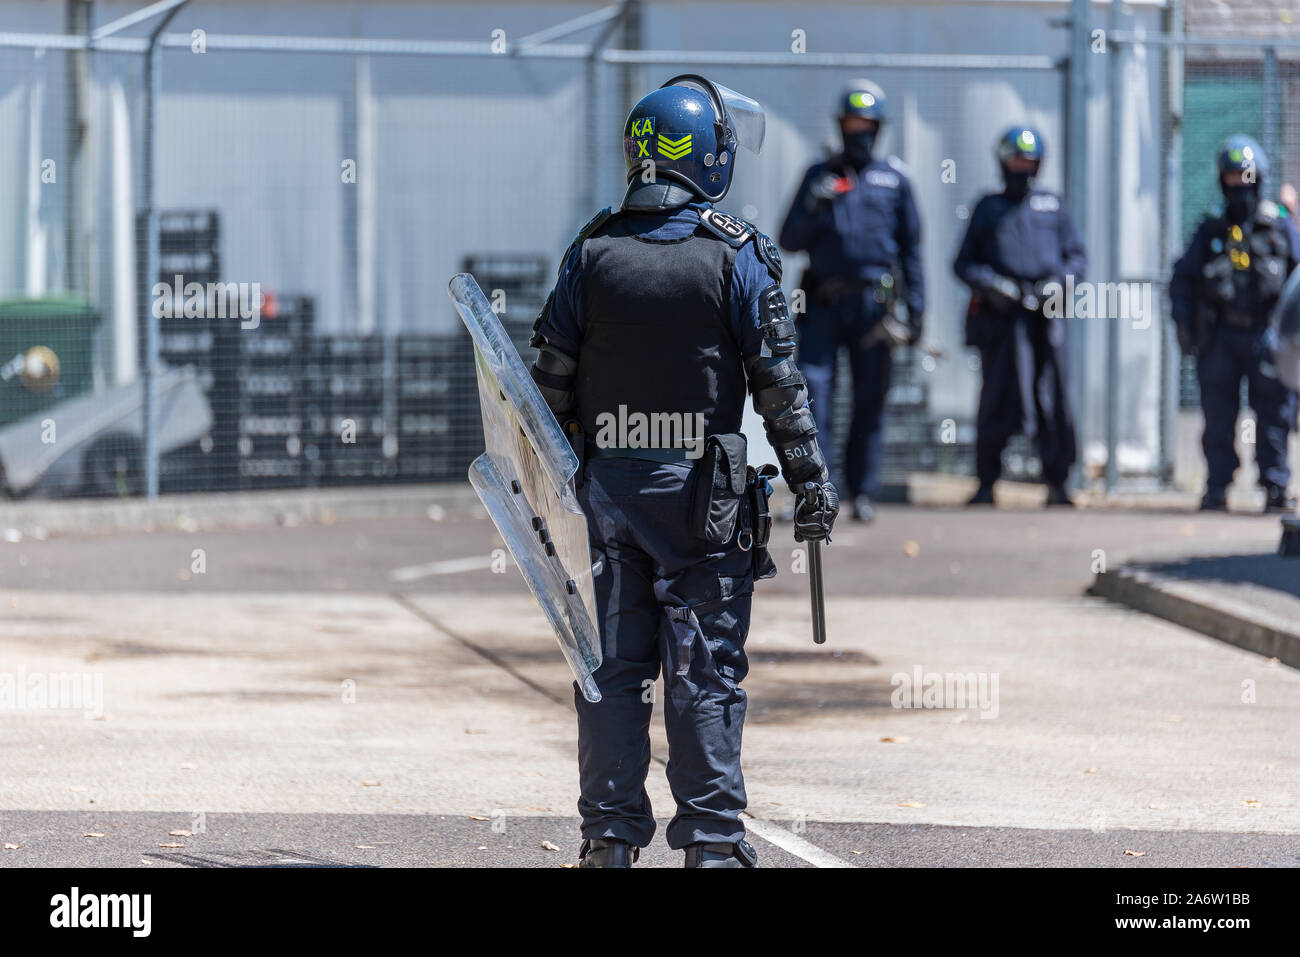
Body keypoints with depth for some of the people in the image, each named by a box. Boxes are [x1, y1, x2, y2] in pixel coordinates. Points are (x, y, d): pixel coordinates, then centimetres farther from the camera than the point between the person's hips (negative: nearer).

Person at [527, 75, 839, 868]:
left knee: (613, 667, 8)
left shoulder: (592, 252, 3)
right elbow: (779, 383, -7)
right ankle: (712, 838, 2)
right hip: (700, 490, -3)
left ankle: (612, 836, 10)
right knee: (706, 669, 2)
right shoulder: (736, 255, -6)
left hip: (606, 480, 3)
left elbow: (552, 380, 5)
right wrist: (813, 484, -1)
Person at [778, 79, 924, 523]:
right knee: (812, 388, -11)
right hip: (824, 303, 0)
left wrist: (916, 309, 4)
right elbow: (790, 240, 7)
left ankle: (862, 491, 9)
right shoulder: (819, 175, 12)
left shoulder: (894, 178, 10)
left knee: (870, 400, 2)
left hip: (874, 302, 0)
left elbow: (911, 248, 11)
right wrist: (814, 206, -12)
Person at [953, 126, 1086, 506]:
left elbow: (1077, 256, 17)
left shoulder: (1052, 206, 16)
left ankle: (1057, 483, 2)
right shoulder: (988, 208, 14)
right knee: (997, 398, -6)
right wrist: (988, 283, -7)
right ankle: (986, 483, 0)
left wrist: (1060, 283, -3)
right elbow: (963, 263, 12)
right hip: (999, 315, -1)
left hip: (1045, 315, 1)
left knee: (1052, 397, -3)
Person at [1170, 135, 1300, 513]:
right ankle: (1216, 490, 5)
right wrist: (1183, 324, 2)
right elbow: (1183, 278, 13)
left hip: (1265, 335, -1)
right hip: (1219, 335, 1)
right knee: (1218, 416, 0)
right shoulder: (1210, 231, 11)